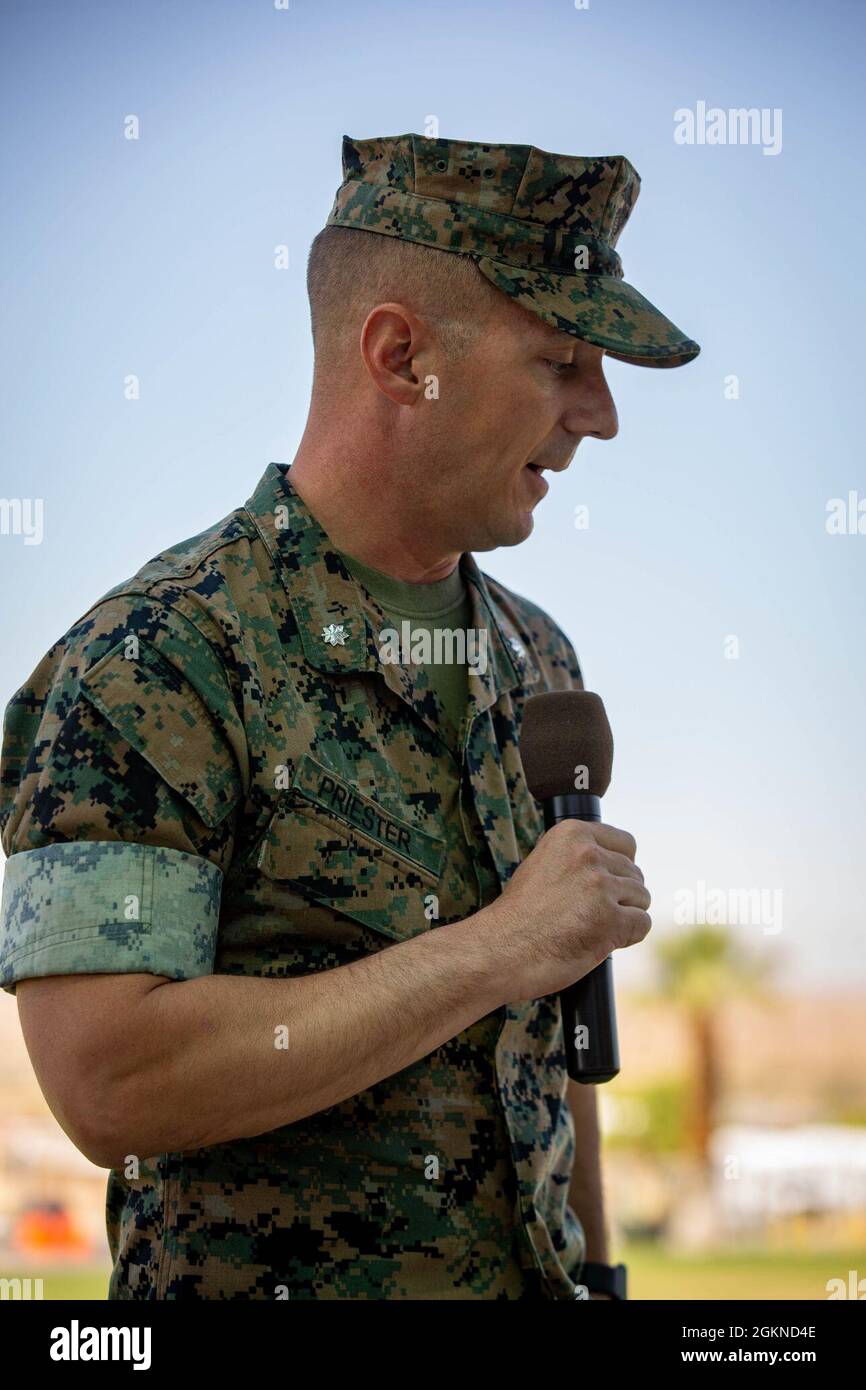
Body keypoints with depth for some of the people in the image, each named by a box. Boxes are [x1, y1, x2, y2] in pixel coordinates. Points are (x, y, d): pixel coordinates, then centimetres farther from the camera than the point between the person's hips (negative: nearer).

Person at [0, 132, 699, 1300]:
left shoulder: (536, 657, 6)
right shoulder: (154, 663, -17)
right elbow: (106, 1084, -25)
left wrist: (595, 1265, 9)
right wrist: (496, 948, -21)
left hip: (532, 1269, 6)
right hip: (256, 1272, -6)